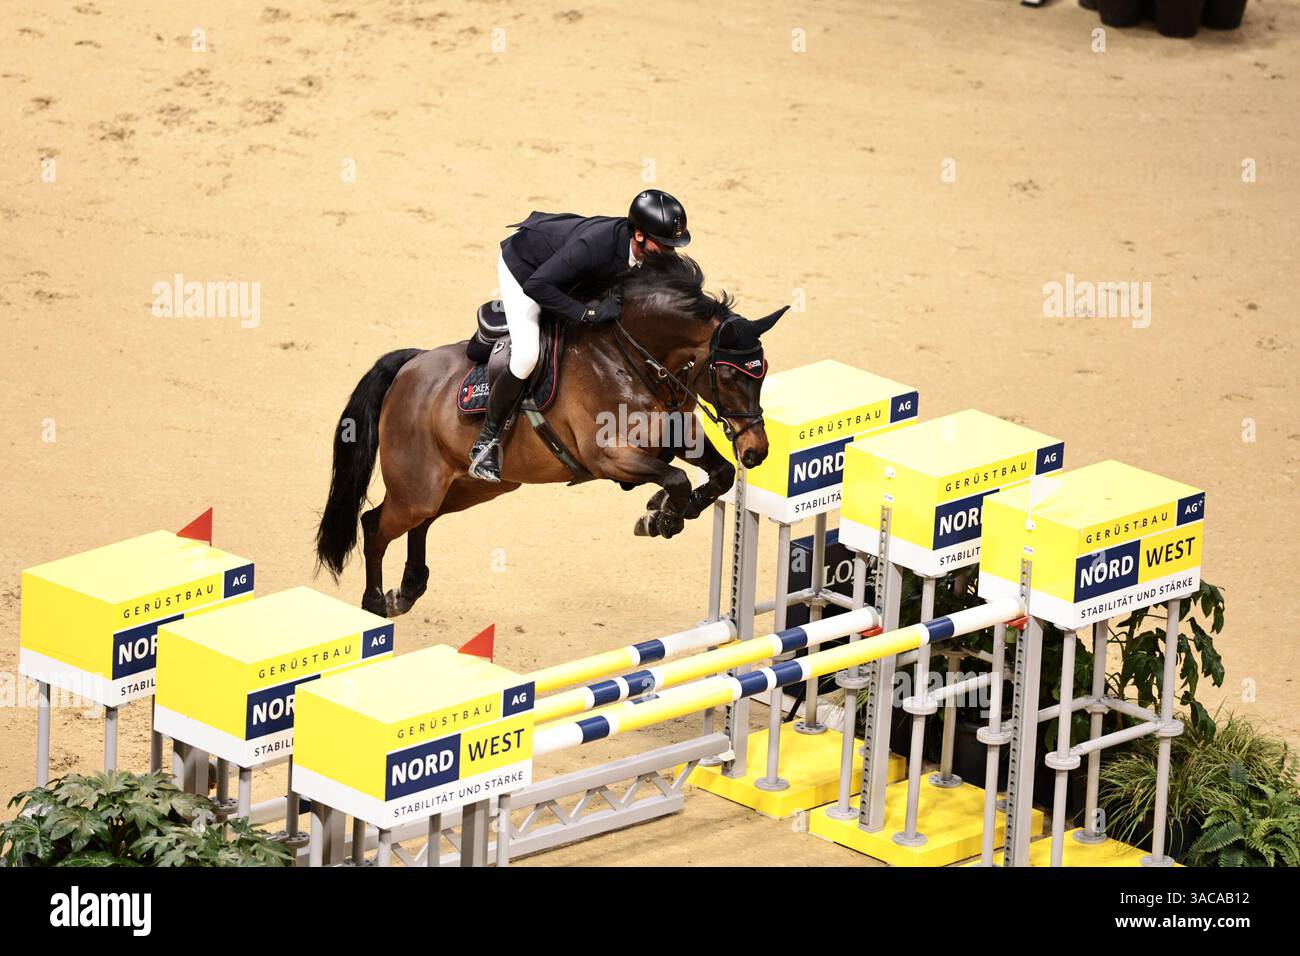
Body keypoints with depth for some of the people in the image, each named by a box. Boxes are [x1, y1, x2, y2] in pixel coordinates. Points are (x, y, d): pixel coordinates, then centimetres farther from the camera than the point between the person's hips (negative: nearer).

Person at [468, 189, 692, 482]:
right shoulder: (593, 245, -45)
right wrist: (589, 312, -45)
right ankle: (487, 440, -2)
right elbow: (536, 285, -45)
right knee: (526, 356, -20)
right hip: (522, 265, -8)